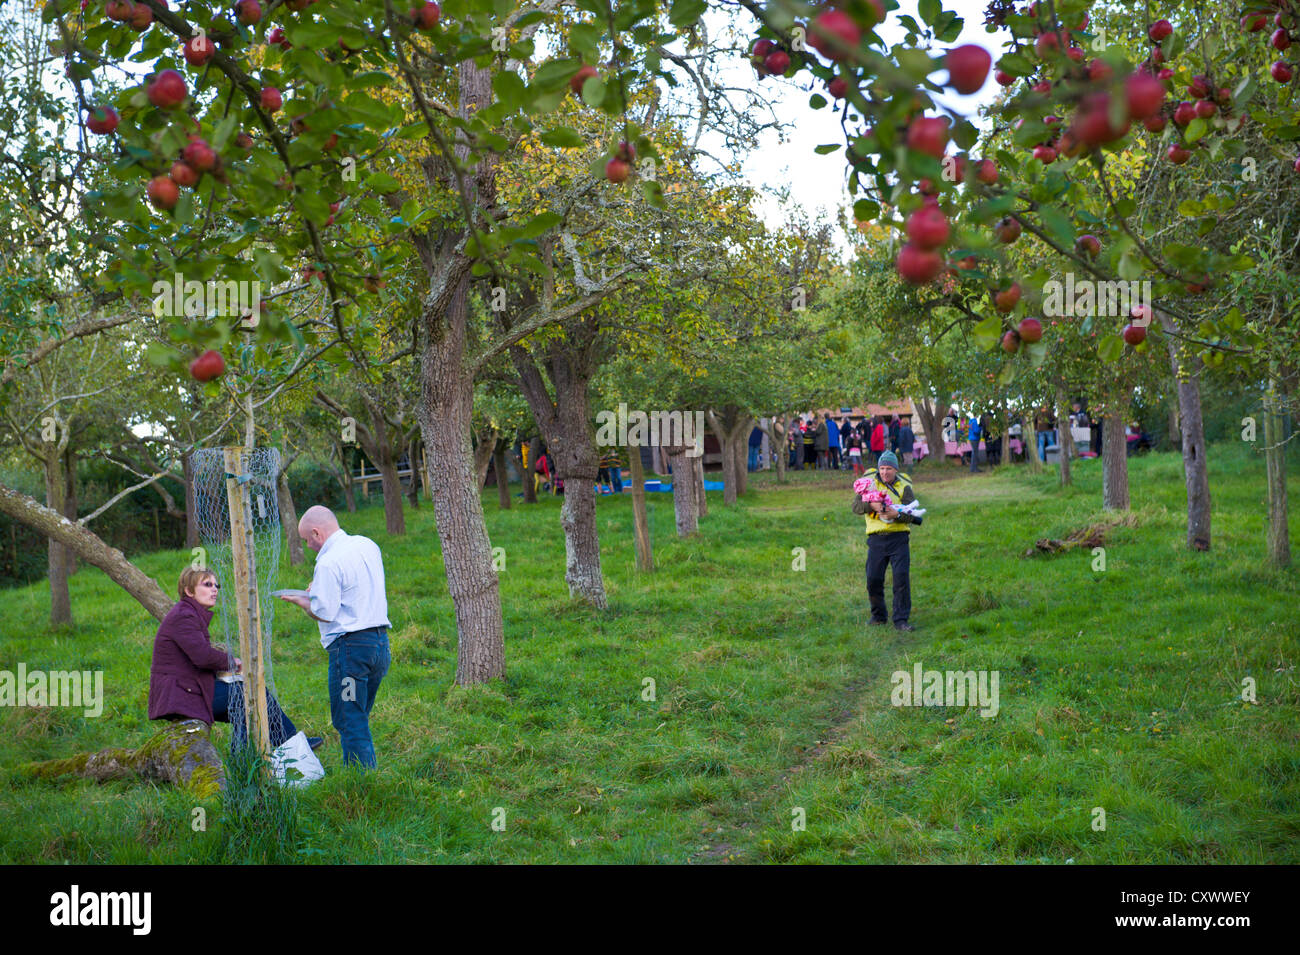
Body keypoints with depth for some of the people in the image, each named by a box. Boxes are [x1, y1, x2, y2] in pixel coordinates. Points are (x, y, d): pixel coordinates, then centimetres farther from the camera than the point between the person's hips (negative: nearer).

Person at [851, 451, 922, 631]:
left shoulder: (904, 487, 3)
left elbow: (912, 515, -6)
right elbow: (856, 506, -4)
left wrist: (897, 514, -26)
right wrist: (871, 505, -23)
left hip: (898, 537, -1)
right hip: (876, 538, 1)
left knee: (902, 577, -10)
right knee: (873, 579, 0)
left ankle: (901, 620, -5)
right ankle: (879, 616, 20)